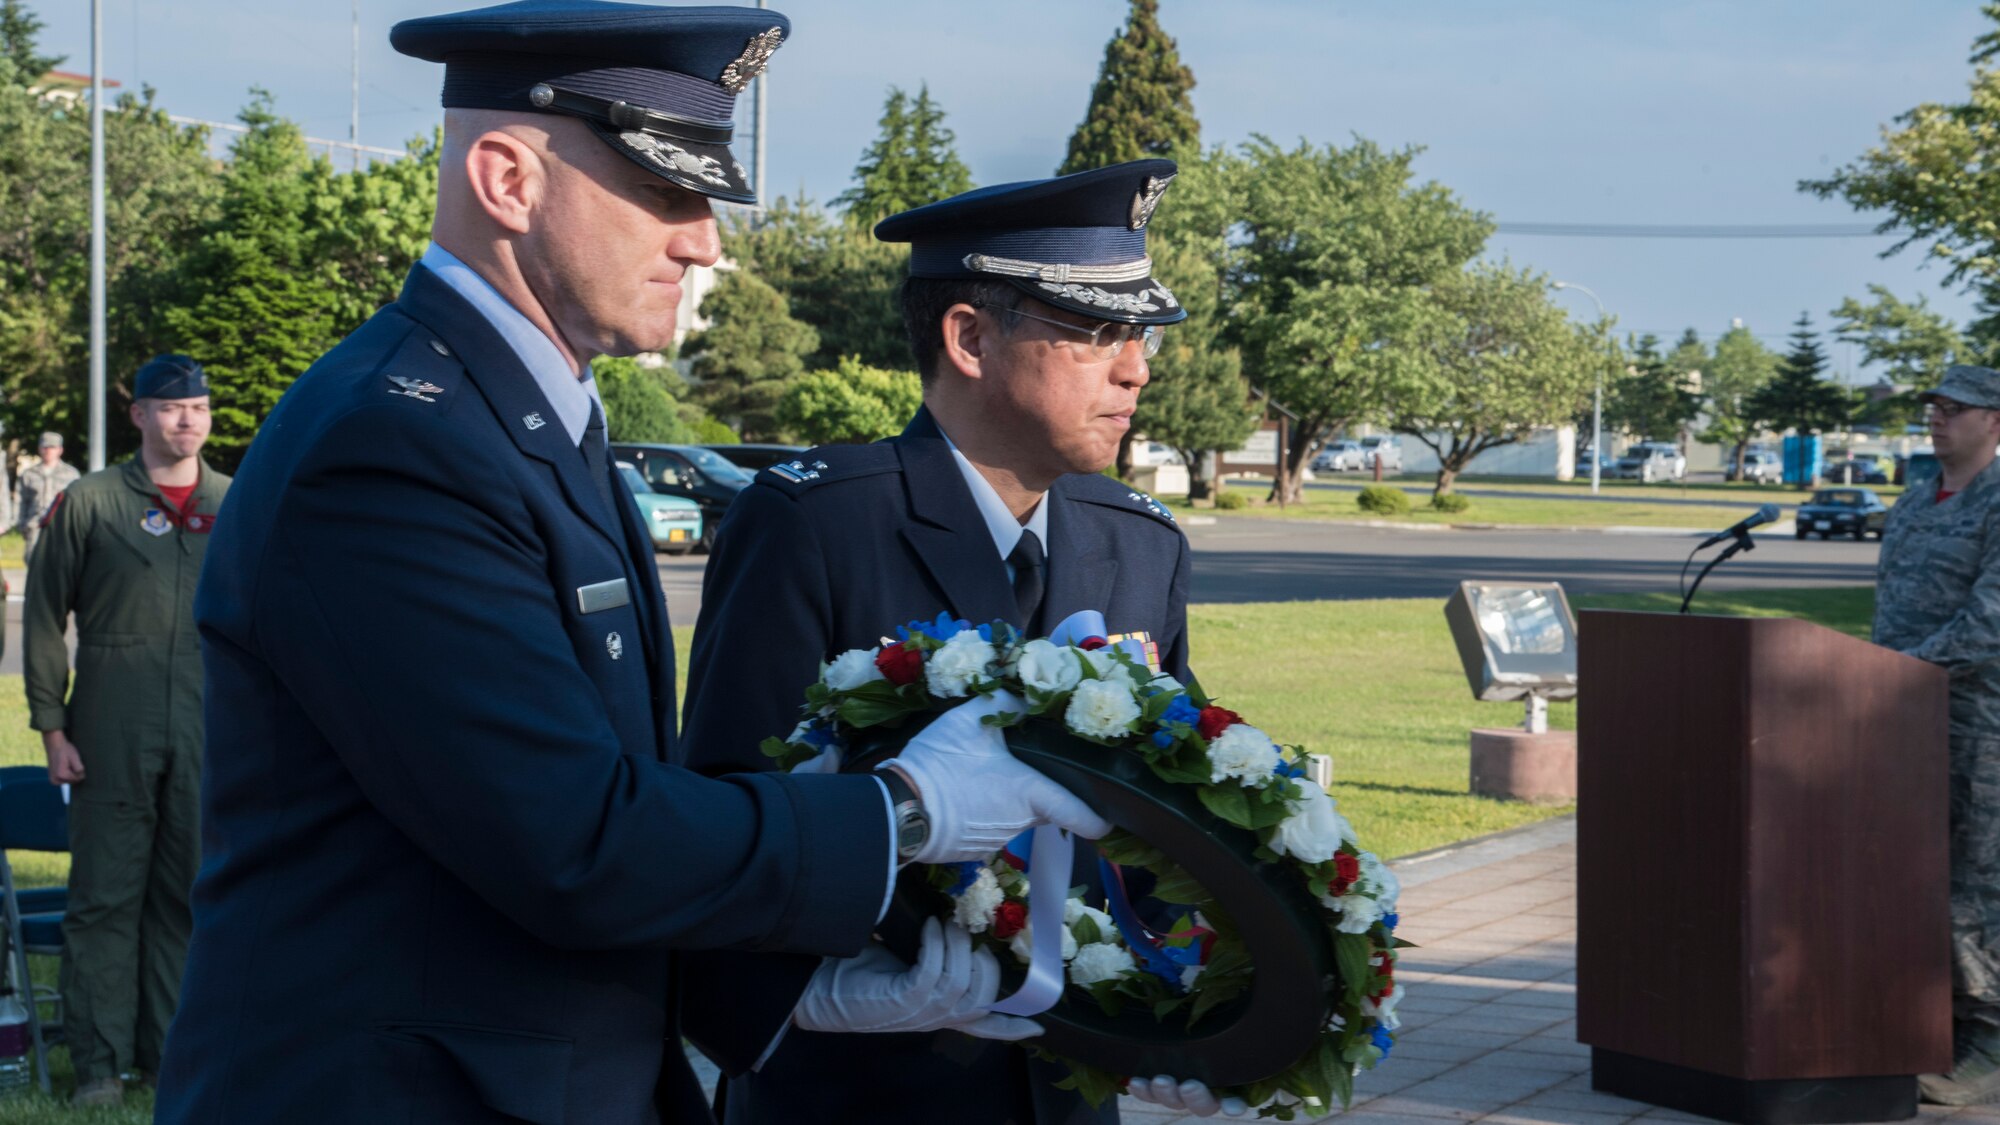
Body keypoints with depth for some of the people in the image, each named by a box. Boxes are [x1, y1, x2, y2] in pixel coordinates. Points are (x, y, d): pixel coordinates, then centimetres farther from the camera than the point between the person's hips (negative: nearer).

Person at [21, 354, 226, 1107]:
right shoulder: (89, 503, 1)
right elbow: (44, 619, 2)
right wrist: (51, 726, -4)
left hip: (212, 735, 3)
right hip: (112, 734, -2)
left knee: (191, 895, 8)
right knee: (105, 895, 1)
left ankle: (173, 1050, 18)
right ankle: (100, 1062, 6)